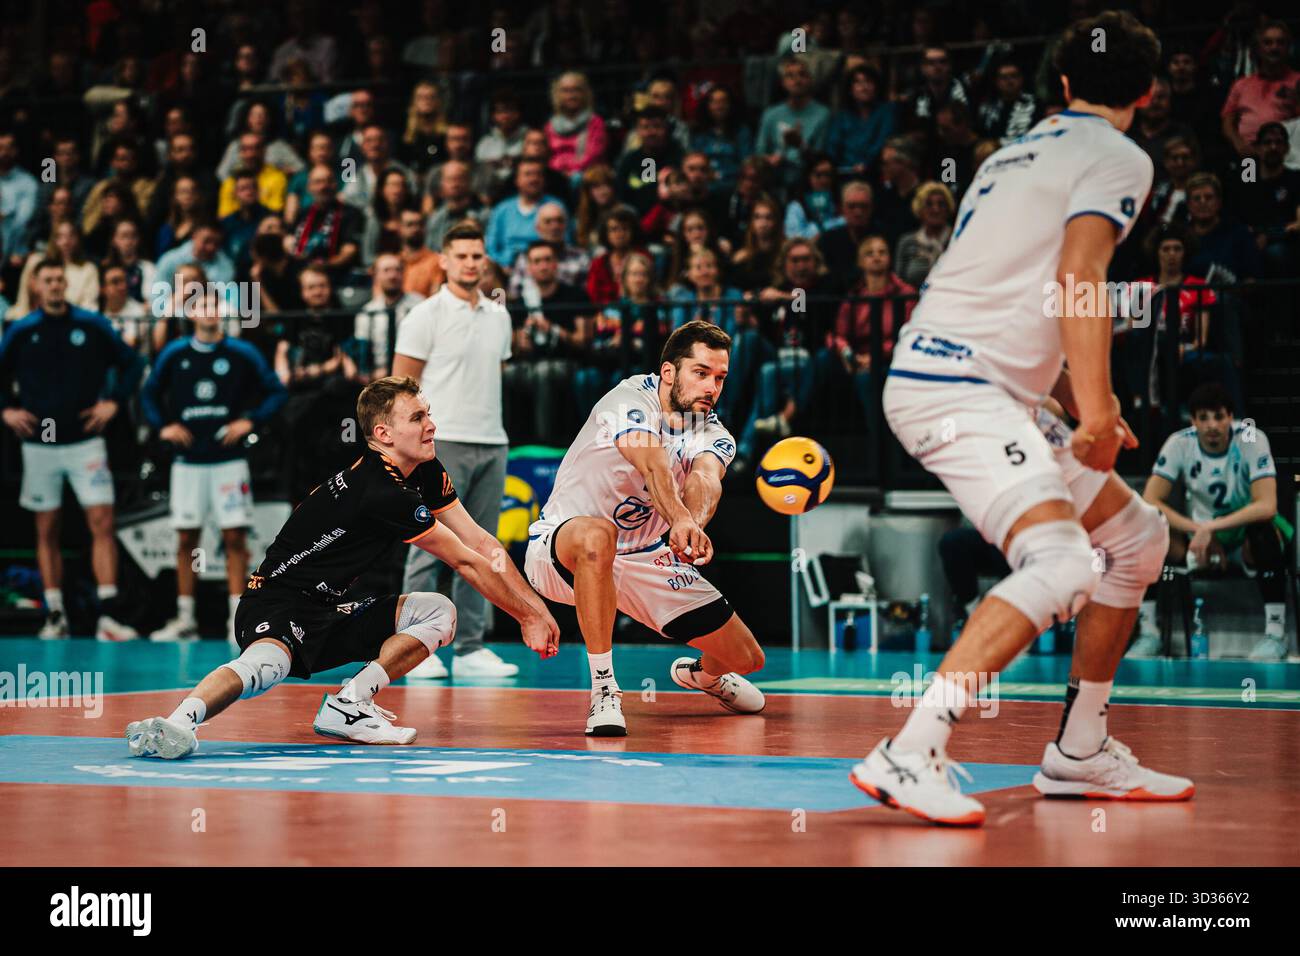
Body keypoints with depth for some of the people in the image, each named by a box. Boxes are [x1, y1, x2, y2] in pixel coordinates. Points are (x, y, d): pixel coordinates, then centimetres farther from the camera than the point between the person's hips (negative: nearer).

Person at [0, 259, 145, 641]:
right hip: (39, 444, 1)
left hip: (85, 441, -1)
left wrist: (114, 402, -1)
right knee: (47, 532, 5)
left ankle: (109, 615, -14)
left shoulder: (92, 325, 0)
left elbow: (132, 363, 8)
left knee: (102, 523, -11)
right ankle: (55, 616, 10)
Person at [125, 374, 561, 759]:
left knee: (439, 611, 1)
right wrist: (528, 617, -3)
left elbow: (481, 543, 11)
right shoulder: (381, 492, -21)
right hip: (277, 608, -9)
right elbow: (466, 562, -13)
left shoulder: (426, 473, 7)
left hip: (328, 614, 9)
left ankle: (348, 704, -10)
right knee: (267, 664, -39)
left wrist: (538, 610, 5)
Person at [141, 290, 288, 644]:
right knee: (186, 540, 4)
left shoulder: (242, 354, -1)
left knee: (235, 538, -5)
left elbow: (277, 392, 2)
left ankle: (237, 618, -2)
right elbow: (149, 394, 15)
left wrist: (250, 421, -10)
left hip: (229, 459, -2)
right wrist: (162, 426, 1)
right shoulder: (174, 354, 4)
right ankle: (185, 620, 10)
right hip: (187, 460, 2)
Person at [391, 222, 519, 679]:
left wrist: (485, 420, 14)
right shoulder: (426, 315, -3)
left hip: (491, 446, 6)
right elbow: (401, 384, -4)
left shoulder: (499, 316, 14)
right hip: (442, 445, -6)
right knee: (429, 548, -6)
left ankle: (471, 649, 10)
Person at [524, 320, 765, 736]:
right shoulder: (631, 399, -20)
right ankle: (604, 692, -34)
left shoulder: (714, 435, -4)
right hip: (560, 547, -6)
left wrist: (695, 524, -51)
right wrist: (680, 520, -60)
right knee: (596, 534, -44)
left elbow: (705, 481, -28)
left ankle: (702, 674, 42)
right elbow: (653, 466, -40)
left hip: (645, 560, 6)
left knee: (746, 658, 2)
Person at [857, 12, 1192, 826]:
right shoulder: (1119, 158, -3)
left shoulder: (1022, 152, 25)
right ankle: (908, 753, -33)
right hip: (953, 386, -10)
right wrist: (1096, 405, -22)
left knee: (1139, 536, 17)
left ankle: (1081, 753, 20)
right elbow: (1077, 278, -18)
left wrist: (1083, 410, 28)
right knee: (1062, 563, -27)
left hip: (992, 391, 10)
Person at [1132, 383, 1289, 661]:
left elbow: (1267, 506, -30)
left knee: (1265, 530, -37)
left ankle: (1276, 632, -29)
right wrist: (1198, 531, -27)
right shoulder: (1179, 443, -13)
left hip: (1247, 542, -3)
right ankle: (1147, 632, -15)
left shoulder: (1251, 439, -20)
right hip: (1200, 534, 3)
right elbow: (1149, 501, -17)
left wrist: (1210, 528, -35)